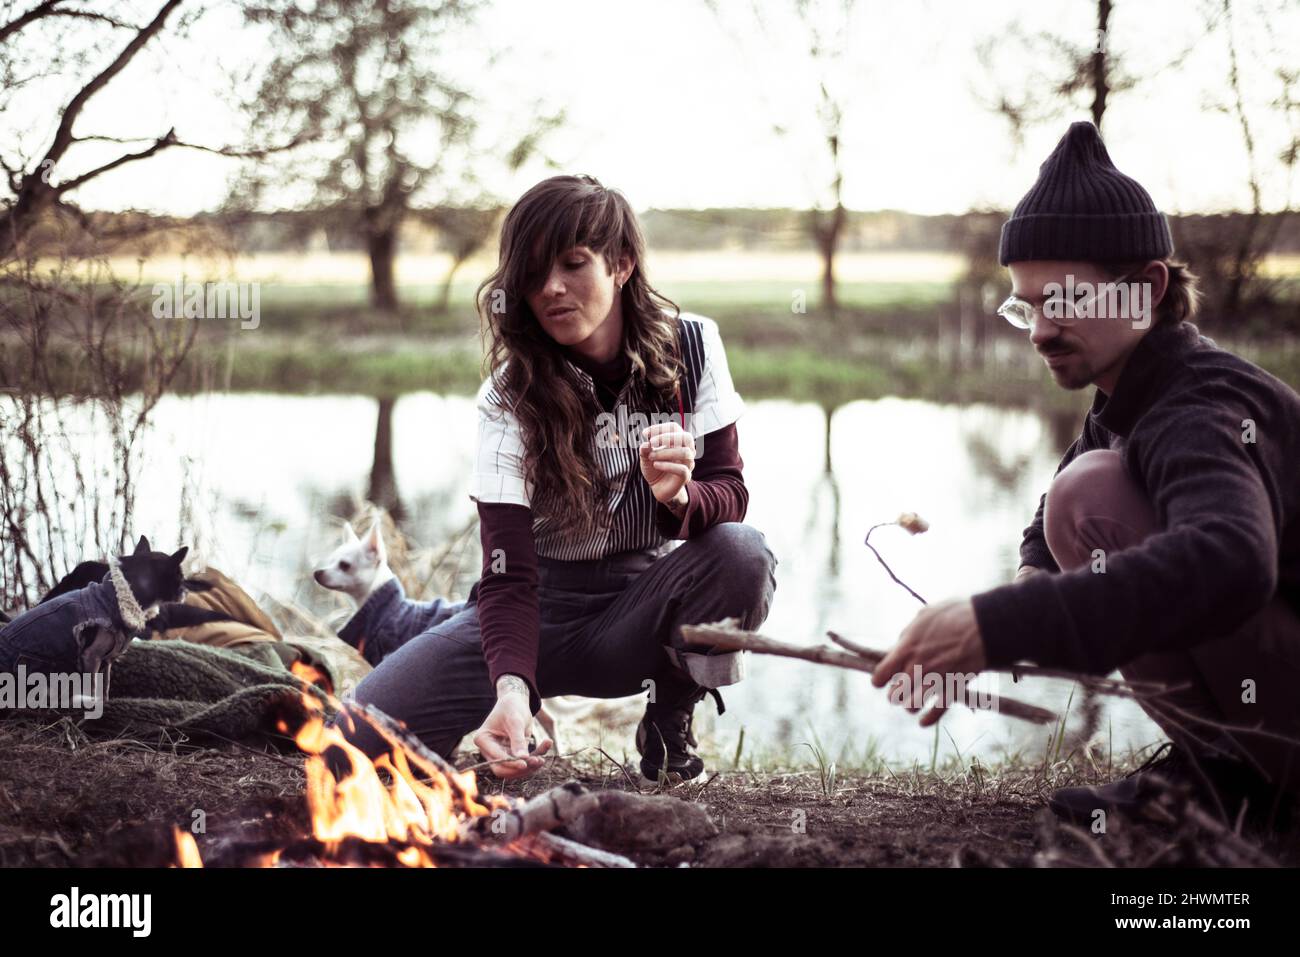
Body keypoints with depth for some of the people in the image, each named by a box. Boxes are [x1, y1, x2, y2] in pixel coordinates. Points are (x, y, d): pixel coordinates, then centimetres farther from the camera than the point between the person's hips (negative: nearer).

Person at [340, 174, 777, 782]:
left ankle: (670, 720, -5)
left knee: (742, 554, -33)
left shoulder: (691, 346, -9)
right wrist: (511, 688, -42)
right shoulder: (509, 397, -15)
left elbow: (730, 493, -9)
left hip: (646, 606, 1)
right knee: (365, 734, -21)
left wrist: (680, 496, -35)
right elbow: (508, 573, -22)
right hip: (545, 603, -1)